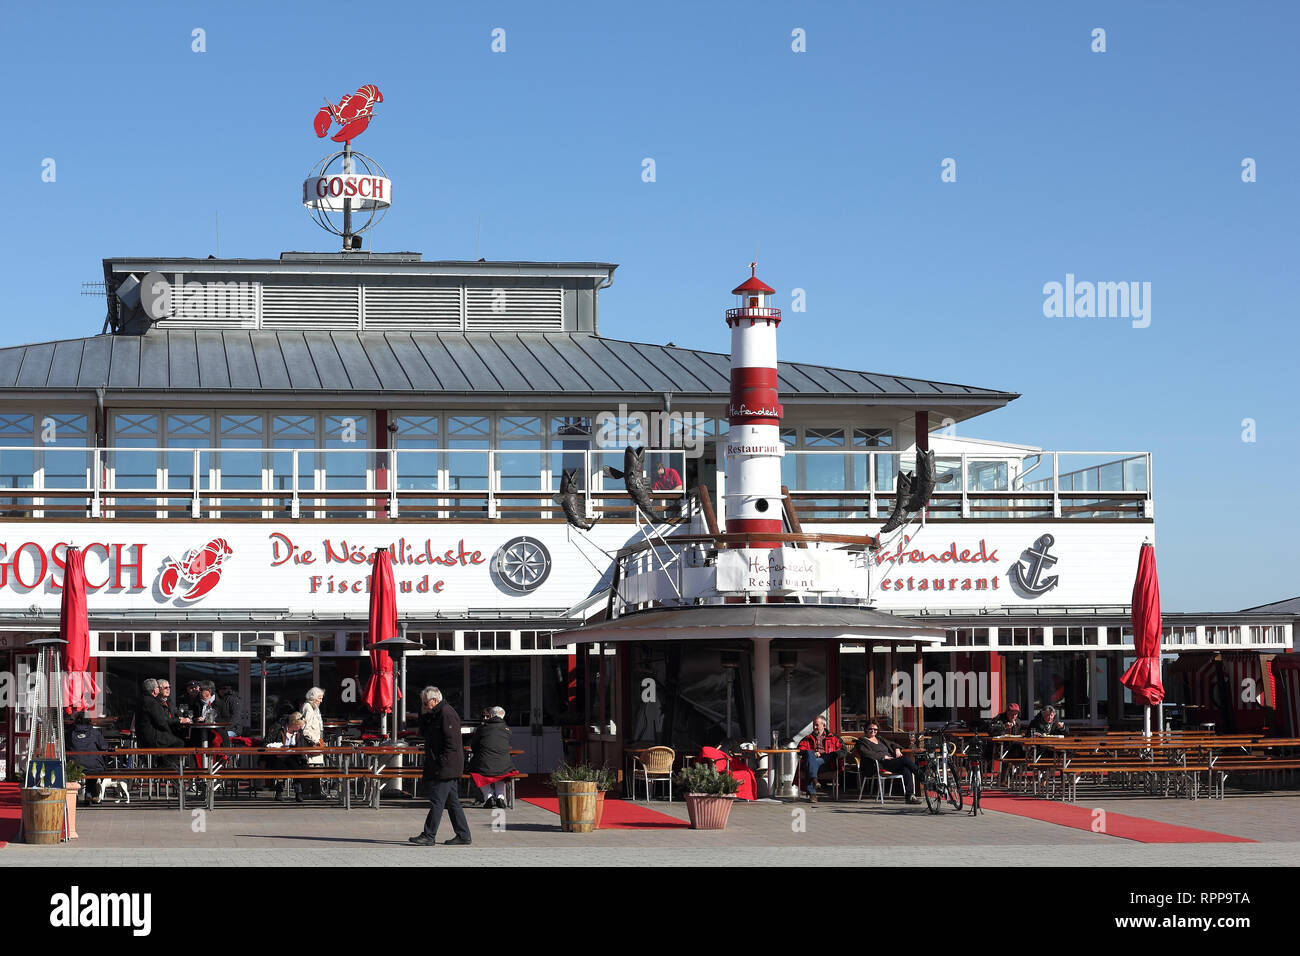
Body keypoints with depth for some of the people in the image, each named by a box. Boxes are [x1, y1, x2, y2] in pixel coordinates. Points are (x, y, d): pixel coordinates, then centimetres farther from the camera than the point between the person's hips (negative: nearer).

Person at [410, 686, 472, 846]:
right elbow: (424, 733, 21)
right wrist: (423, 715, 9)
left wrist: (441, 763, -21)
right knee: (452, 802, 11)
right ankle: (463, 835, 13)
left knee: (436, 802, -7)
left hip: (445, 768, -10)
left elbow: (452, 742, -20)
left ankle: (429, 836, -4)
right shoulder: (435, 714, 18)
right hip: (446, 769, 10)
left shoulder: (446, 713, -14)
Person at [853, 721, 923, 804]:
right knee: (905, 759, -26)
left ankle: (910, 795, -31)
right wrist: (884, 756, -13)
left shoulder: (879, 739, 29)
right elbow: (866, 753, -10)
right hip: (881, 764, -6)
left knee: (906, 769, -27)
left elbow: (892, 744, 37)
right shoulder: (862, 741, 8)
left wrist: (897, 750, 12)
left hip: (891, 759, 6)